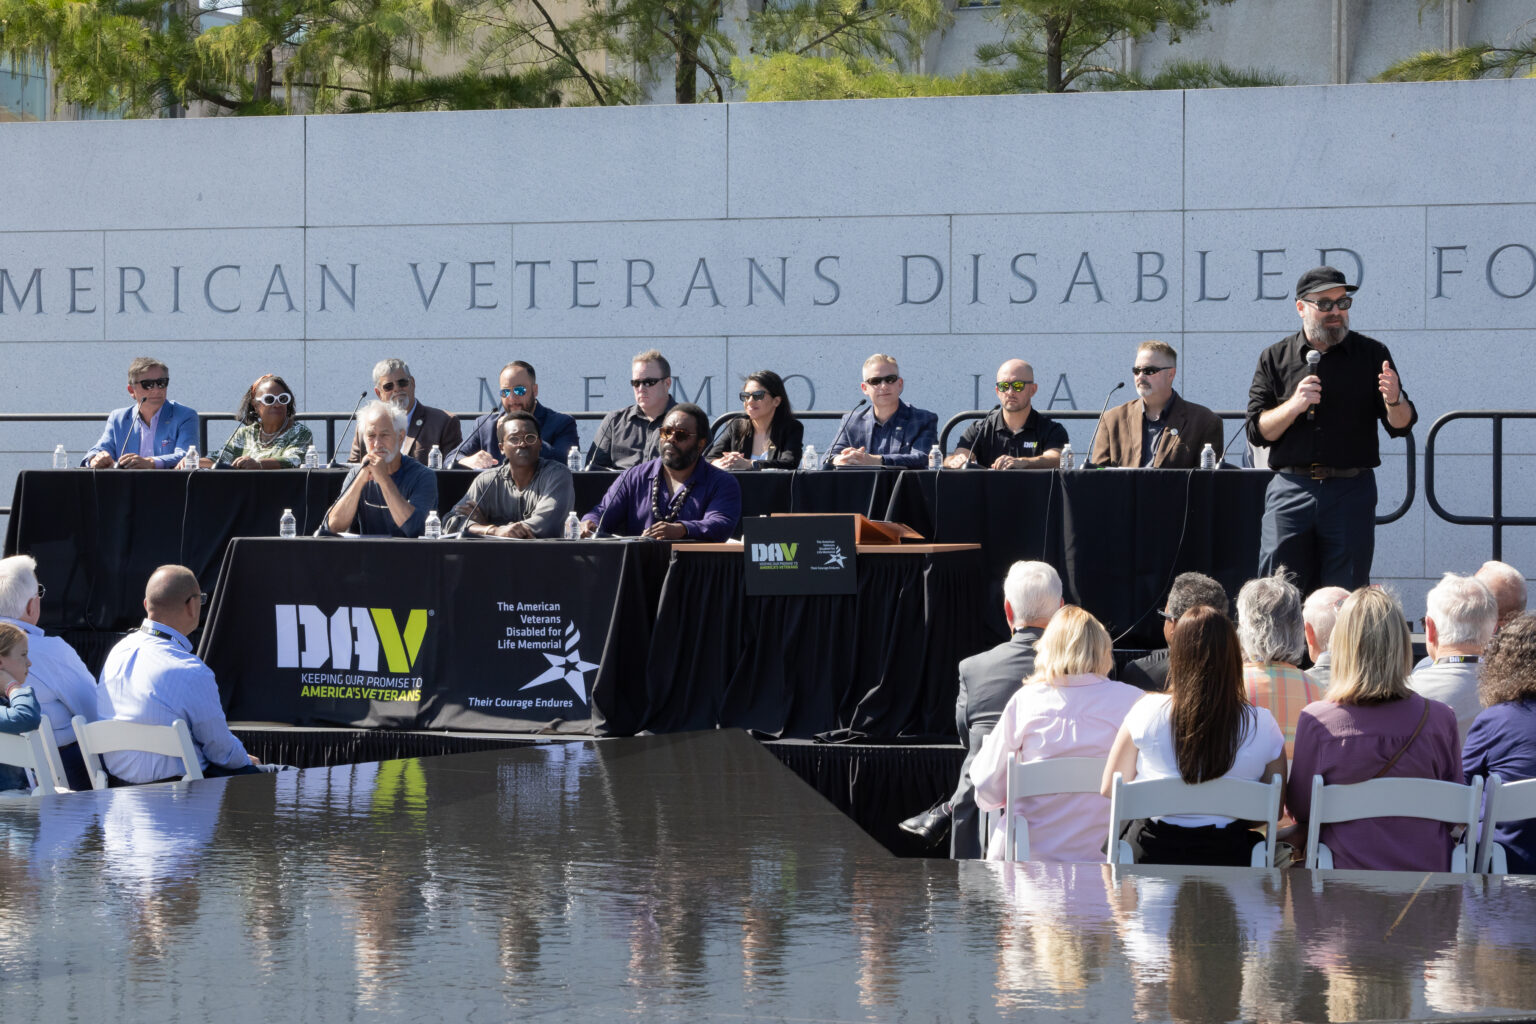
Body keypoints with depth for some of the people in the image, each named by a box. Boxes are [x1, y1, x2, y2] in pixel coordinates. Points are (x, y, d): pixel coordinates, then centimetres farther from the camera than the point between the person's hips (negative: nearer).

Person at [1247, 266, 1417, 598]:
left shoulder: (1371, 354, 8)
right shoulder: (1275, 358, 9)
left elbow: (1402, 426, 3)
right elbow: (1258, 431, 3)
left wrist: (1394, 400, -19)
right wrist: (1294, 405, -13)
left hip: (1351, 491, 0)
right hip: (1290, 490, 0)